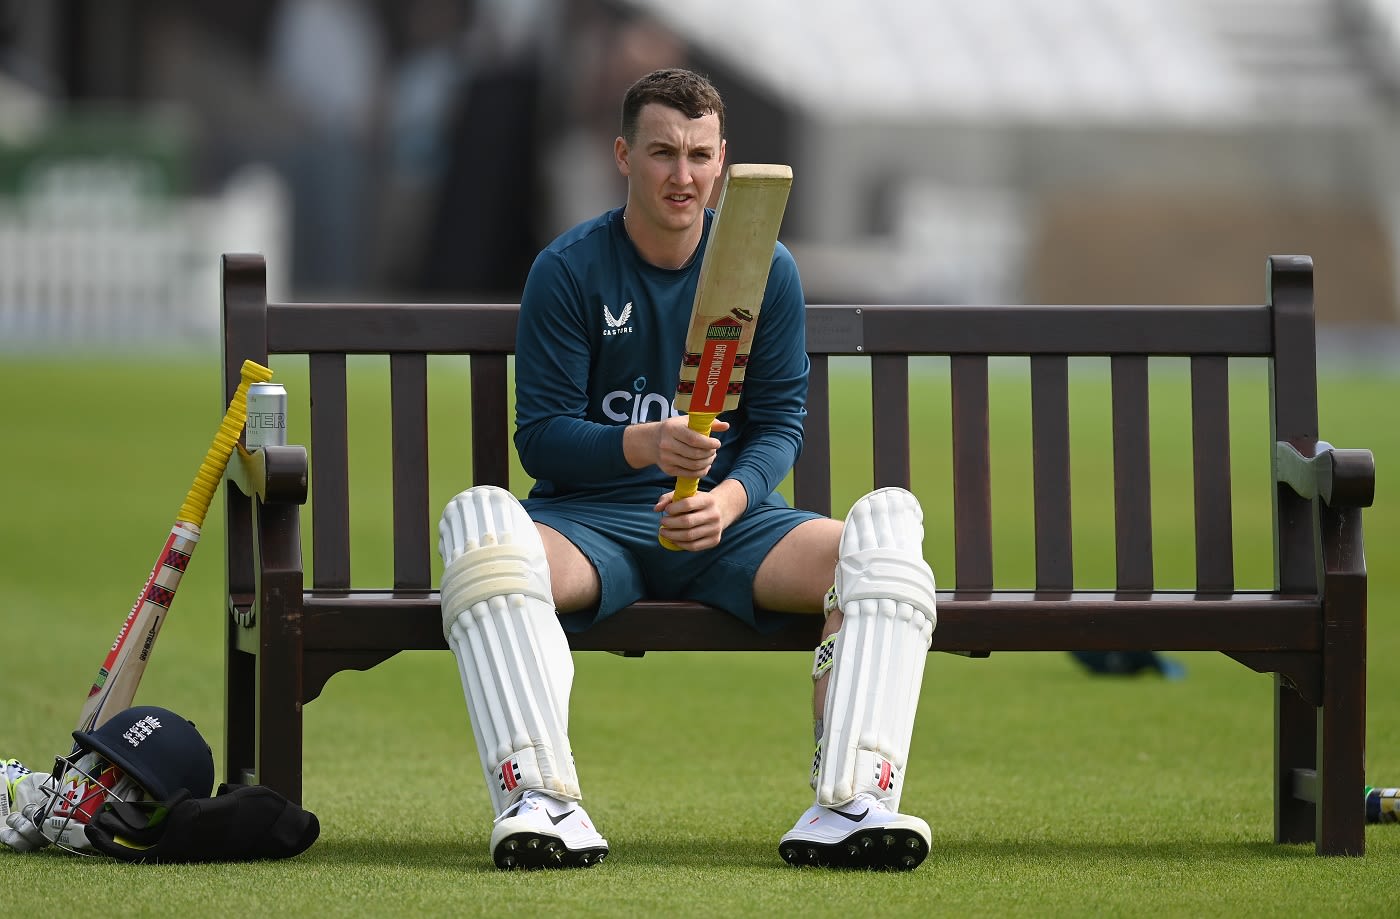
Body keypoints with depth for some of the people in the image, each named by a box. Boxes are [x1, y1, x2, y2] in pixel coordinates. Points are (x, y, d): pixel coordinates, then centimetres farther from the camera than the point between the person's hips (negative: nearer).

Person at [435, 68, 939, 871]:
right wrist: (644, 446, -26)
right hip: (590, 518, -2)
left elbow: (780, 423, 5)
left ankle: (850, 805, -37)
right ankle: (541, 801, -44)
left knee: (887, 529, -27)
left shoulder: (768, 270, 6)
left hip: (729, 516, 2)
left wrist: (730, 498, -18)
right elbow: (541, 435, -5)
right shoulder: (568, 270, -1)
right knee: (480, 521, -36)